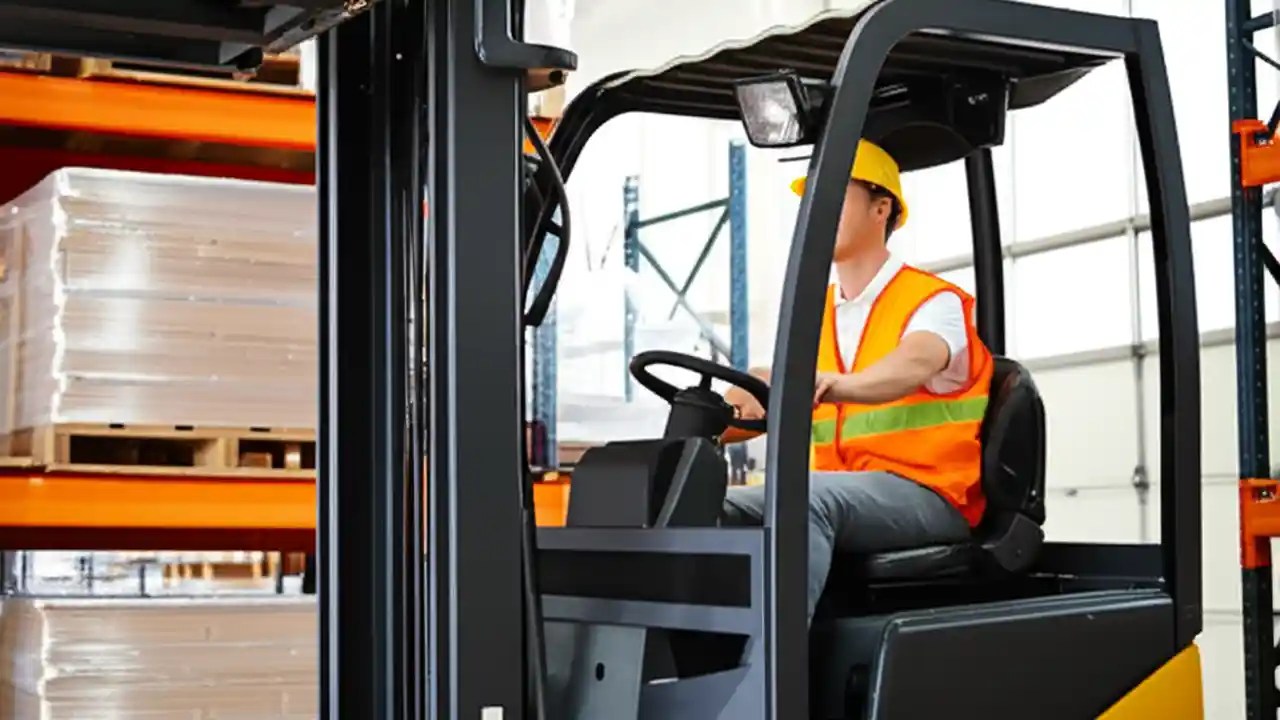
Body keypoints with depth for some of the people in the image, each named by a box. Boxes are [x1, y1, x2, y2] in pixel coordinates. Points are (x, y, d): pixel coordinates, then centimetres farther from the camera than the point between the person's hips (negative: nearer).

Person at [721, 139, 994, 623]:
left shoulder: (934, 302, -2)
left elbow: (912, 366, -26)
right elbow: (766, 398, 5)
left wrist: (836, 385, -49)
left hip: (924, 496, -6)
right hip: (834, 492, 7)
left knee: (807, 497, -35)